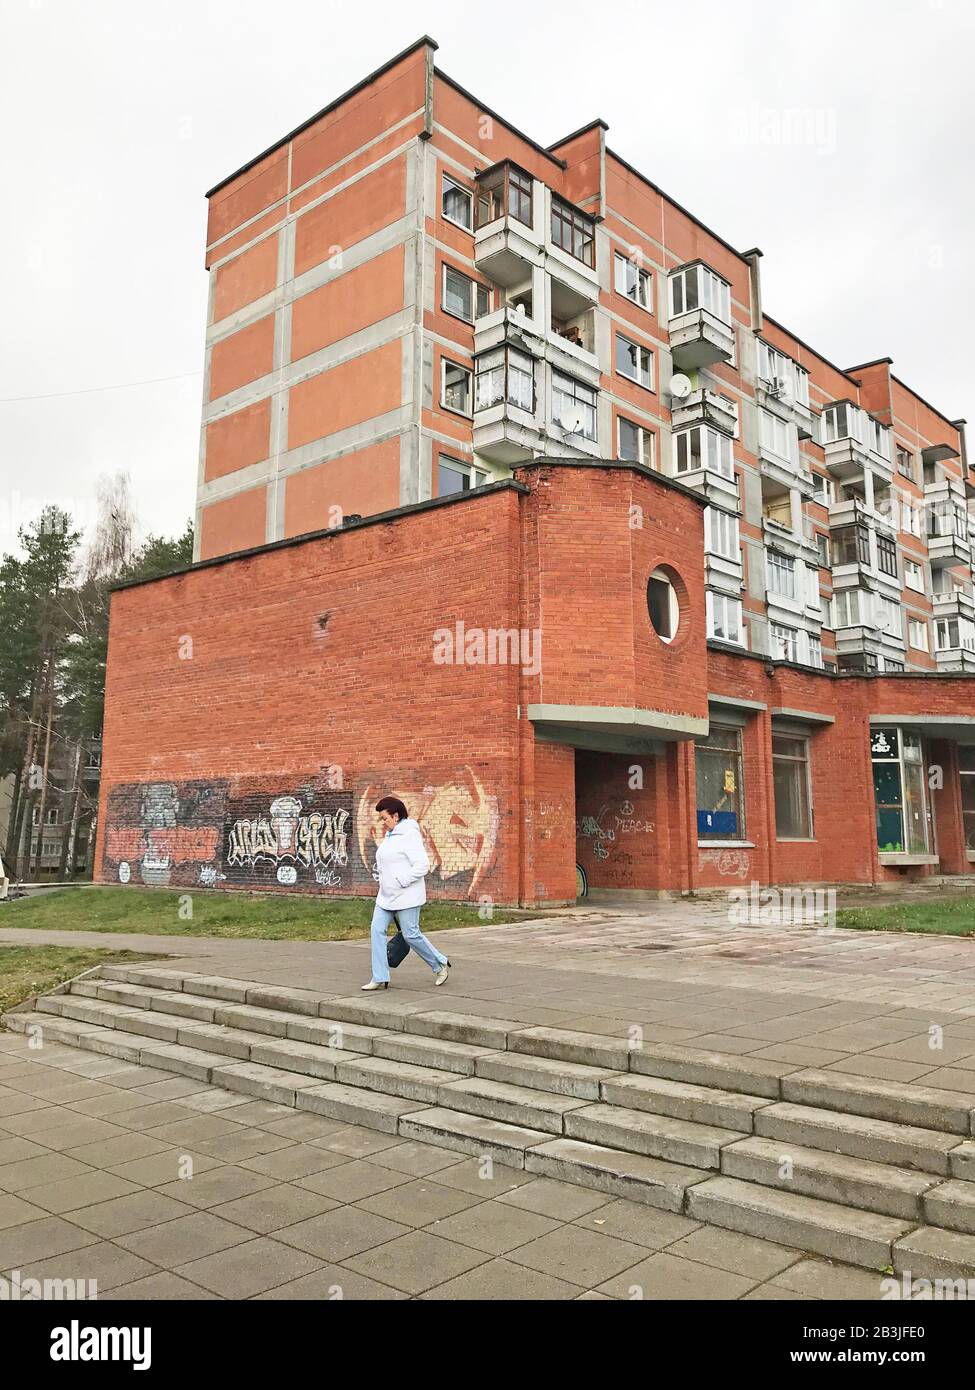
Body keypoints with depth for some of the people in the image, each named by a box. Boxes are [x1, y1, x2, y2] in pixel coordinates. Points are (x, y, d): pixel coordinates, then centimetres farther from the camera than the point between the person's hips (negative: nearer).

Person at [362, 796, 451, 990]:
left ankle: (440, 965, 21)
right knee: (377, 930, 0)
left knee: (411, 935, -1)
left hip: (406, 896, -9)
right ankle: (380, 978, 6)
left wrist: (400, 881, -21)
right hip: (386, 896, 9)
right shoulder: (389, 836, 13)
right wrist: (382, 879, 14)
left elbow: (422, 866, -22)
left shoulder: (409, 836, -16)